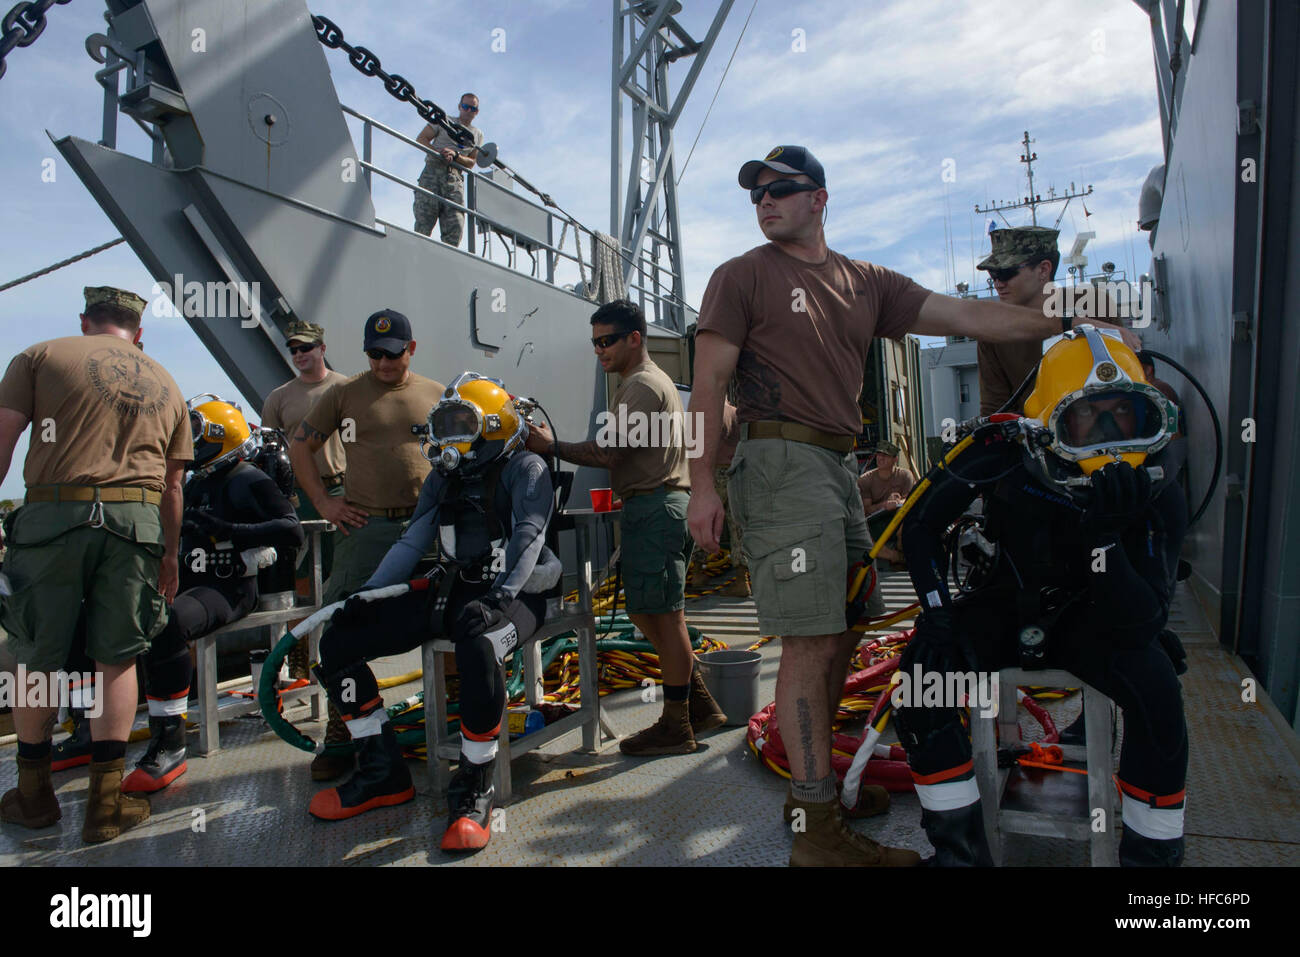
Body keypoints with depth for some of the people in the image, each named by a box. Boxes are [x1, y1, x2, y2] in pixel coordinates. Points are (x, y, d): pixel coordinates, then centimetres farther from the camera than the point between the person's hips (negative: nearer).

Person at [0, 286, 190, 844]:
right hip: (136, 519, 2)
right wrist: (170, 555, 25)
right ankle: (107, 801, 11)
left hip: (53, 512, -1)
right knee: (116, 659, 10)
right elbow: (172, 485, 18)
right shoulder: (165, 384, 19)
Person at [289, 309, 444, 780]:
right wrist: (324, 502, 5)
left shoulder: (436, 395, 11)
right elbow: (300, 446, 14)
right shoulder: (344, 393, 8)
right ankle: (339, 738, 9)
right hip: (365, 527, -1)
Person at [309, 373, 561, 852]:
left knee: (476, 649, -42)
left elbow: (528, 538, -16)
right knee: (338, 642, -2)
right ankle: (383, 773, 7)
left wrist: (496, 599, -30)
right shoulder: (443, 479, 18)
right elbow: (413, 541, 16)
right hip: (450, 591, 7)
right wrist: (365, 593, 4)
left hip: (512, 594, -7)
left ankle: (474, 789, -21)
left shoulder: (524, 469, -3)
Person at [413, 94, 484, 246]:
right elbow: (421, 139, 10)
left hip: (455, 177, 2)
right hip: (433, 172, -2)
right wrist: (439, 152, -9)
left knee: (456, 226, -14)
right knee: (424, 221, -14)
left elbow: (471, 163, 15)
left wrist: (455, 155, -6)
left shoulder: (478, 134, 23)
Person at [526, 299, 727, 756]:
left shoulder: (643, 385, -11)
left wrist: (552, 447, -11)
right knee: (646, 611, 13)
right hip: (653, 507, 11)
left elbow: (606, 452, -19)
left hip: (655, 508, -11)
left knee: (663, 615, -4)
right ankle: (700, 704, 21)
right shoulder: (646, 382, 24)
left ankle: (676, 726, 6)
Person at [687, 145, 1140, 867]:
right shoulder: (743, 276, 3)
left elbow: (967, 316, 14)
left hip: (841, 468, 7)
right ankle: (818, 829, -2)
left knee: (840, 636, 11)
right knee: (812, 640, -10)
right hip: (782, 463, -7)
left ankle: (815, 780, 27)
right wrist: (703, 485, -12)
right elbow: (709, 382, -4)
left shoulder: (866, 283, 18)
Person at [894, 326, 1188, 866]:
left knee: (1156, 687, -30)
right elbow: (921, 524, -12)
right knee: (924, 671, -27)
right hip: (1004, 609, 0)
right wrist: (937, 615, -21)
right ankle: (961, 851, -11)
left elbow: (1139, 626, -28)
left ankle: (1151, 854, -6)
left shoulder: (1157, 498, -21)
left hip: (1088, 619, 1)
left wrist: (1105, 538, -44)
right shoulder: (1008, 453, -24)